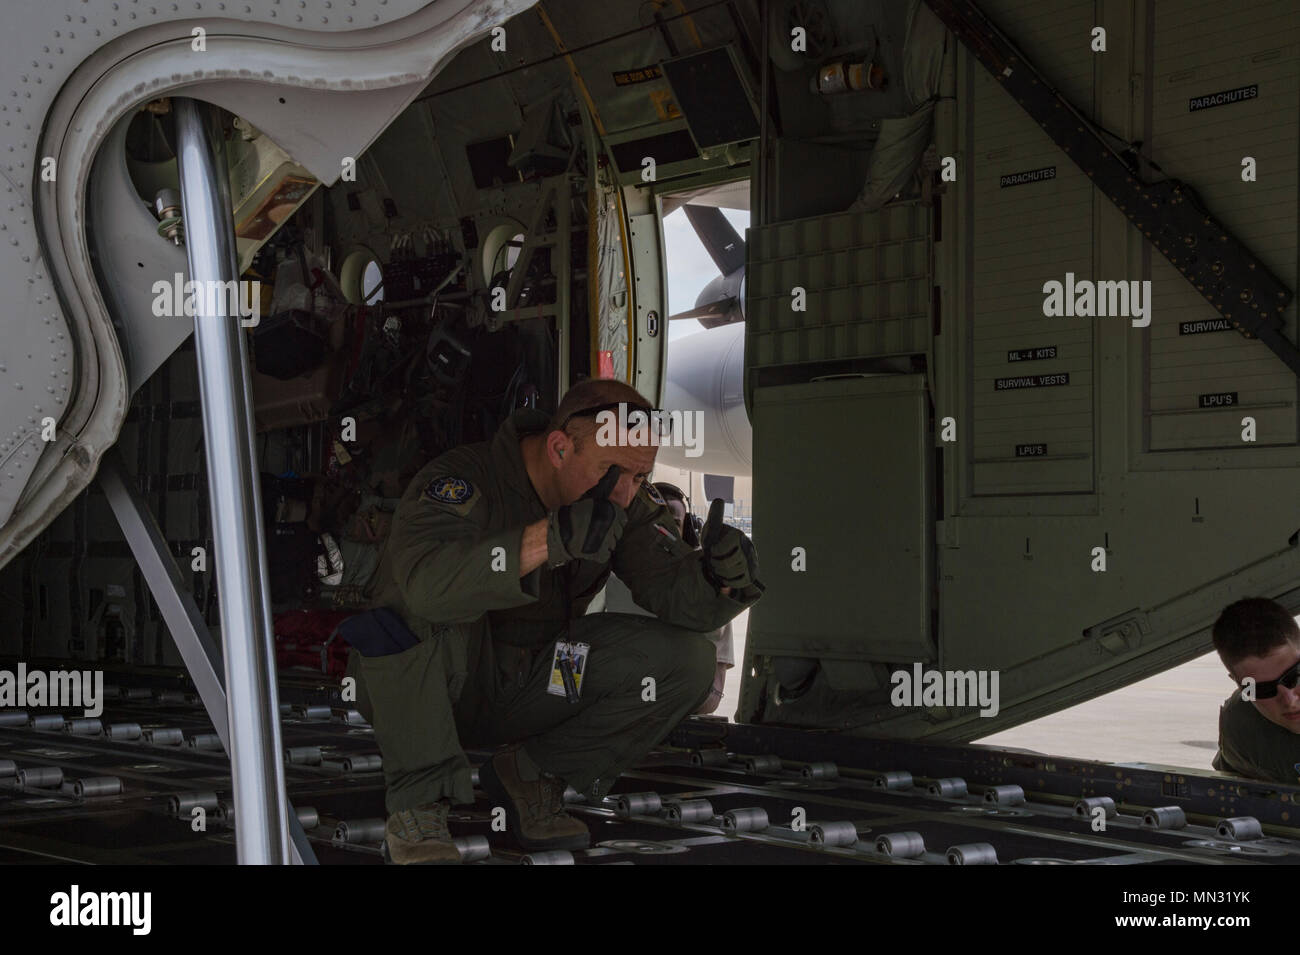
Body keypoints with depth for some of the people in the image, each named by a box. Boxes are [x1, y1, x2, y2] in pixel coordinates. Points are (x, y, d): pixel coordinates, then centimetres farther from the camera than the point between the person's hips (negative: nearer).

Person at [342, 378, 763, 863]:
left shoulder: (627, 508, -5)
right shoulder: (464, 480, -24)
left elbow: (679, 595, -14)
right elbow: (425, 582, -43)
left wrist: (722, 578, -37)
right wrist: (550, 537, -50)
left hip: (527, 690, 5)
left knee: (685, 659, -12)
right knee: (426, 613, -38)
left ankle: (529, 774, 0)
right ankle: (417, 803, -21)